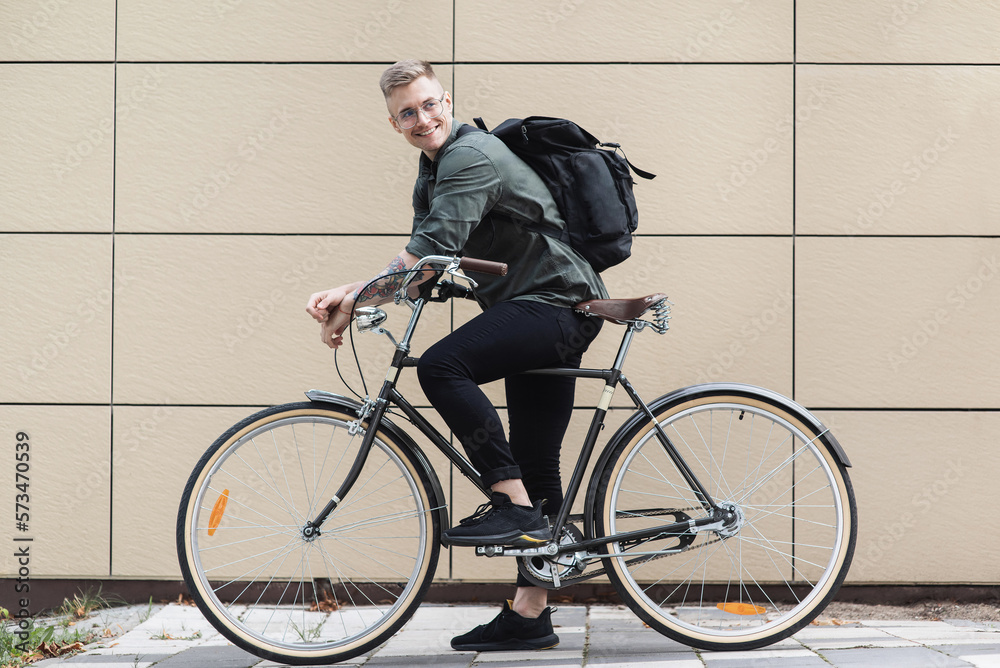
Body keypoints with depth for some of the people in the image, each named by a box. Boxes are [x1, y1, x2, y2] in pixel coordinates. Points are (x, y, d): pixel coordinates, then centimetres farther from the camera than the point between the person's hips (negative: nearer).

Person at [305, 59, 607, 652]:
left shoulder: (472, 155, -14)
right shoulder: (433, 175, 17)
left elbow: (429, 254, -24)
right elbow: (421, 267, 10)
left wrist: (351, 304, -19)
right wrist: (348, 292, -6)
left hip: (557, 303, -10)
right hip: (547, 315, 10)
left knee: (442, 365, -29)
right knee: (535, 467, 10)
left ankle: (515, 505, -22)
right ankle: (531, 614, 15)